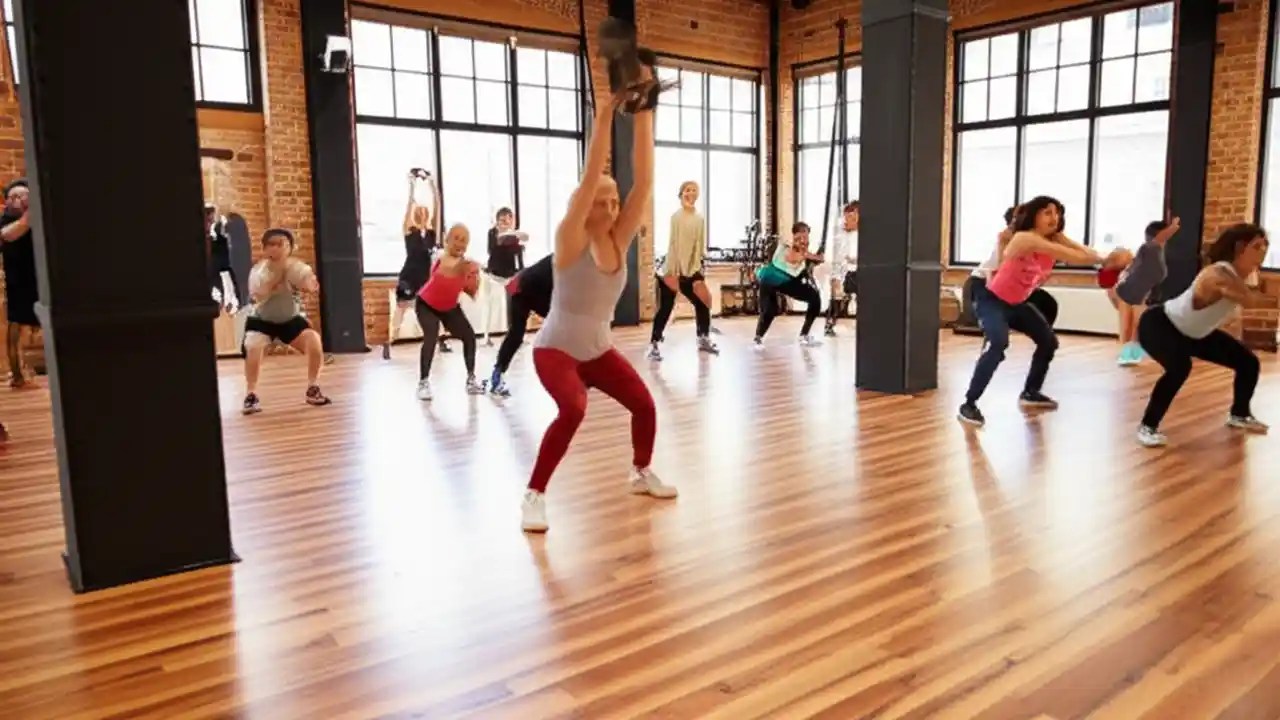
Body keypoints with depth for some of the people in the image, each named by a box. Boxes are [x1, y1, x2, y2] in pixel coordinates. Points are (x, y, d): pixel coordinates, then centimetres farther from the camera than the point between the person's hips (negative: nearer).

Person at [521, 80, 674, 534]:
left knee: (644, 404, -1)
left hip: (599, 349, 6)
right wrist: (607, 113, -27)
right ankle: (534, 496, -17)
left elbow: (644, 181, -11)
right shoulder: (571, 242, -17)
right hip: (555, 349, -6)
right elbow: (591, 177, -27)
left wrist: (643, 114, -15)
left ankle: (641, 473, 26)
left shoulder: (618, 240, -3)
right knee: (573, 410, -29)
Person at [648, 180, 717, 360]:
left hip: (691, 271, 6)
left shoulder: (700, 218, 7)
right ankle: (653, 345, 3)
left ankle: (704, 339, 28)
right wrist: (672, 273, -19)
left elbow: (701, 246, 10)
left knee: (702, 303, 10)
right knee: (665, 309, -5)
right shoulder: (676, 216, -12)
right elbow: (672, 244, -15)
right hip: (671, 271, -6)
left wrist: (700, 273, 7)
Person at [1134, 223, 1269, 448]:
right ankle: (1148, 427, -24)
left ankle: (1239, 415, 38)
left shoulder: (1237, 274, -4)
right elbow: (1244, 296, -51)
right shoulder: (1219, 274, -34)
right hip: (1159, 325, -9)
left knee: (1248, 362, 12)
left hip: (1196, 334, 10)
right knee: (1179, 368, -38)